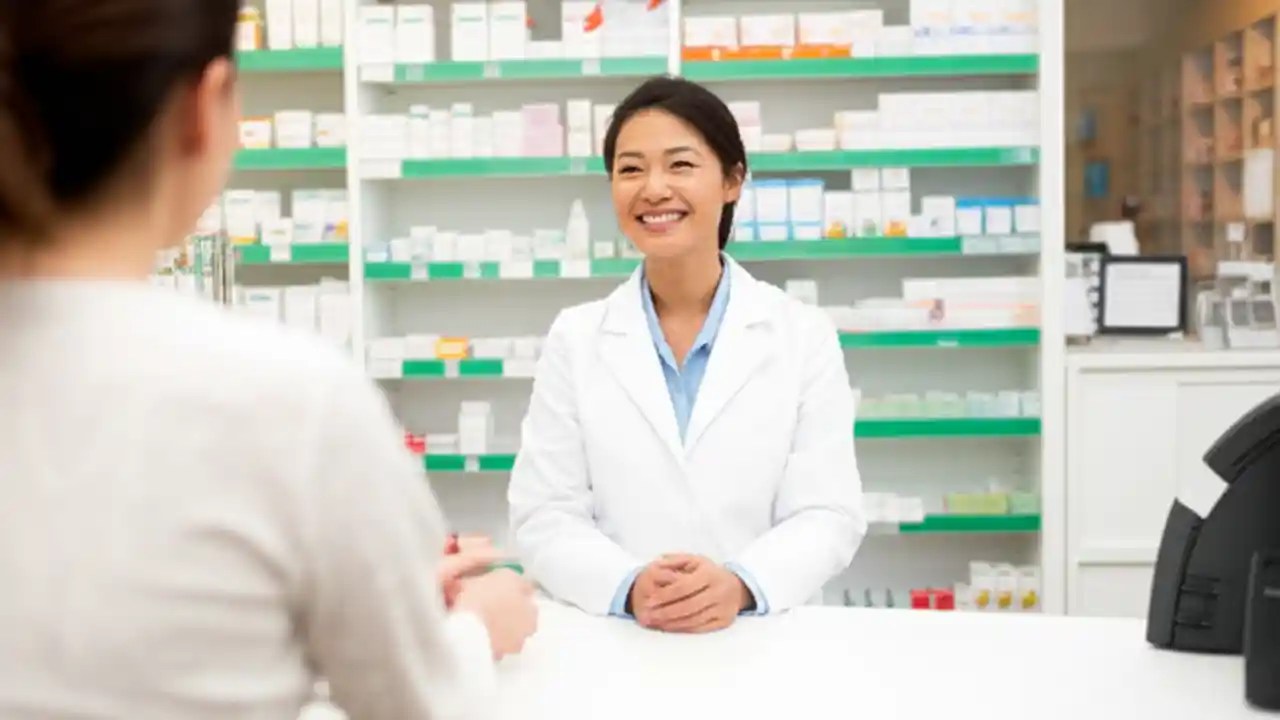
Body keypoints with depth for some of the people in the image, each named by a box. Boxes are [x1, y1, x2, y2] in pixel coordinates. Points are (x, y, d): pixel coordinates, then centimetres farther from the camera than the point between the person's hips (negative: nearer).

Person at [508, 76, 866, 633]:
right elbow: (544, 518, 1)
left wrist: (741, 585, -19)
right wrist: (627, 588, -18)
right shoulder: (575, 339, 6)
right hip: (610, 638, 0)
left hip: (764, 637, 0)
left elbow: (827, 513, 0)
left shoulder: (805, 336, 5)